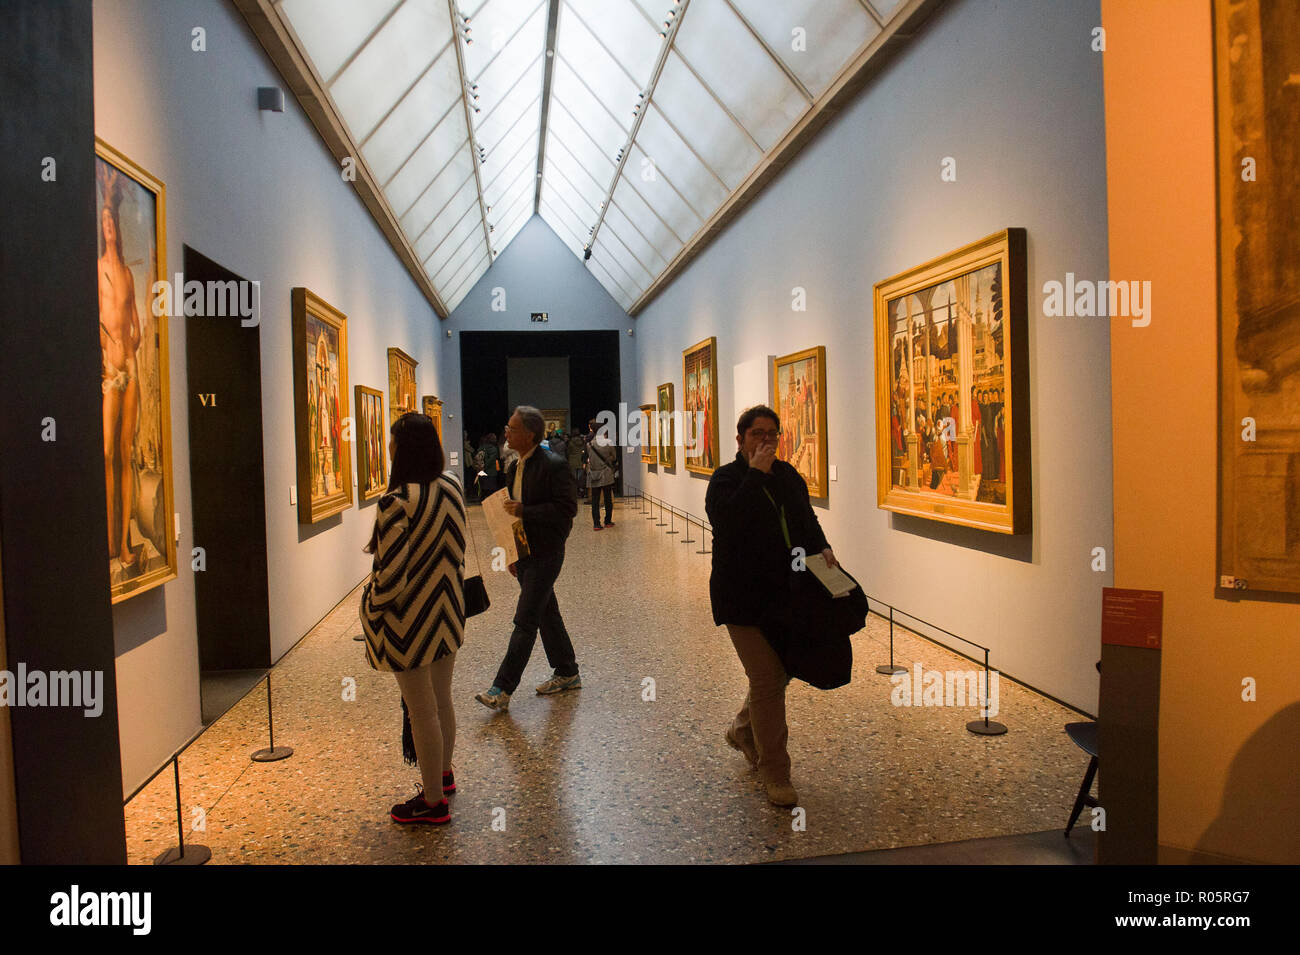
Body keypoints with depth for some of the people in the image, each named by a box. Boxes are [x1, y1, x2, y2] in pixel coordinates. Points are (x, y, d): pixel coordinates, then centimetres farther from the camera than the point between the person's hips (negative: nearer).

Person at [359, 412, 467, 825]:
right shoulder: (452, 486, -2)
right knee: (442, 700, 22)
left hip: (410, 621, -7)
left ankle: (433, 801, 20)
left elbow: (391, 575, -23)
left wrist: (371, 607, -5)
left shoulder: (397, 503, -25)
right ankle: (443, 774, 42)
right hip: (447, 614, 7)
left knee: (422, 711, 6)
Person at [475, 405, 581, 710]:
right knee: (547, 614, 16)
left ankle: (503, 688, -6)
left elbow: (567, 508, -20)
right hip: (524, 553, 9)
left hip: (545, 554, -9)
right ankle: (567, 673, 30)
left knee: (525, 620, -8)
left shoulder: (554, 465, -15)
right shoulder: (515, 468, 12)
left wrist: (526, 511, -26)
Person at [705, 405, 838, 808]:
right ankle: (775, 775, 8)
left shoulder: (788, 476, 11)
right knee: (767, 682, -5)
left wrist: (821, 547, 3)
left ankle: (742, 730, 44)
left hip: (786, 593, 7)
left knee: (779, 673, 17)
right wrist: (756, 474, -25)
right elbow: (728, 523, -28)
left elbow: (807, 521, 23)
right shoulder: (726, 479, -8)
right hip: (744, 597, -7)